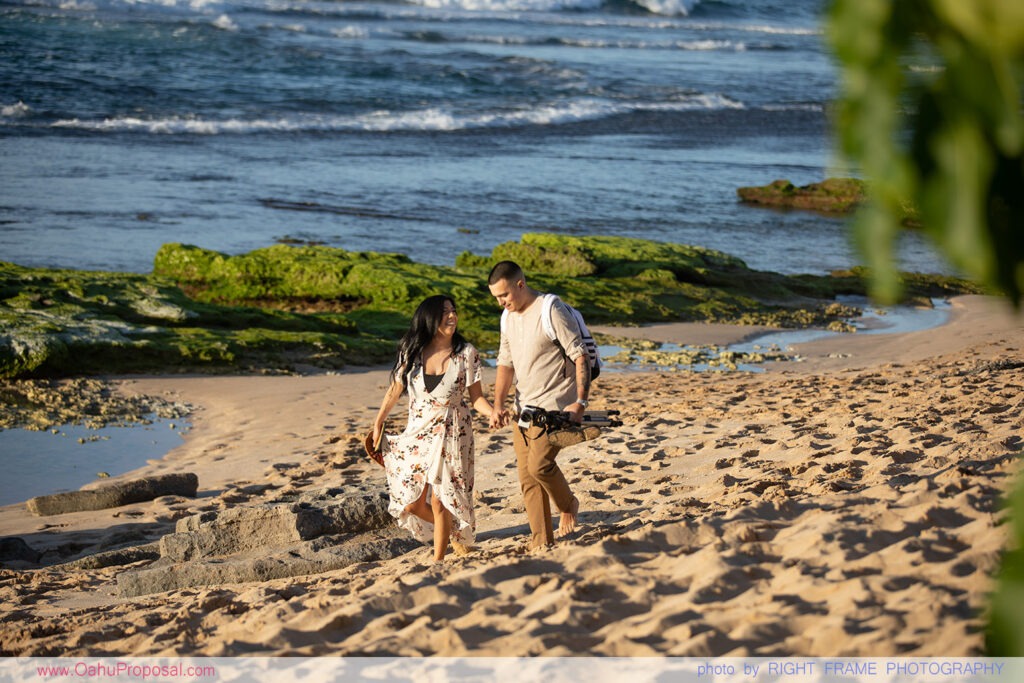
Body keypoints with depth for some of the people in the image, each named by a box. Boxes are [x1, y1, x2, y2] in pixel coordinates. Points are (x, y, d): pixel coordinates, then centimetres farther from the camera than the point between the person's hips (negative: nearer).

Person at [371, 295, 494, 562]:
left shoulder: (466, 353, -6)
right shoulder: (411, 352, -2)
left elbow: (476, 396, -3)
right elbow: (395, 391, 9)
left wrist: (493, 413, -22)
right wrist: (378, 424, 12)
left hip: (452, 434, -3)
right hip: (417, 432, 3)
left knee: (439, 500, -3)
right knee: (412, 502, 4)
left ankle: (438, 560, 12)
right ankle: (453, 530, 31)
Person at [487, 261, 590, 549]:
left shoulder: (552, 311, -13)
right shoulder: (508, 318, 11)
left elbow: (580, 357, -14)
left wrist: (580, 402, -20)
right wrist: (498, 405, 3)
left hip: (556, 406, -8)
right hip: (524, 408, 8)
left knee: (539, 463, -20)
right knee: (527, 478, 4)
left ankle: (568, 505, 9)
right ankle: (541, 544, 11)